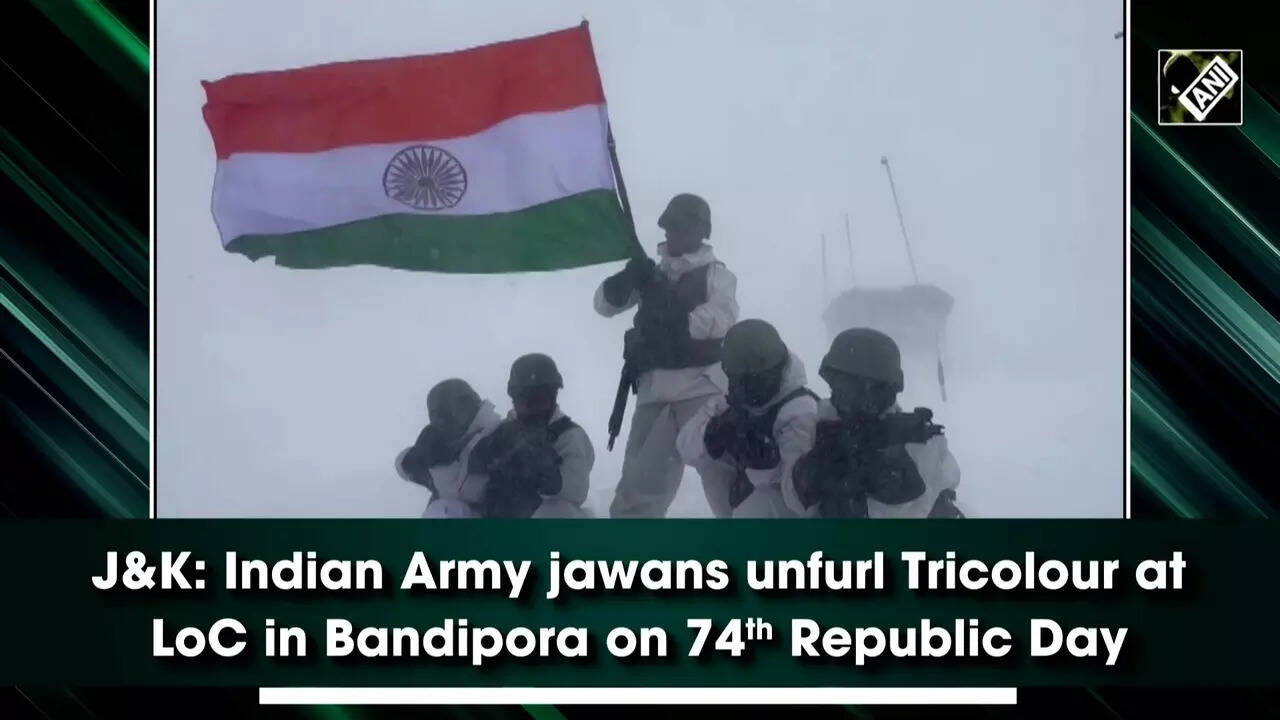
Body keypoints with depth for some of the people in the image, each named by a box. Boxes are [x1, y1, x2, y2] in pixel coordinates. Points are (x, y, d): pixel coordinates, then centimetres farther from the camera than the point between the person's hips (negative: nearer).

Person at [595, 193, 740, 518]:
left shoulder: (715, 274, 4)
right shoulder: (653, 275, 17)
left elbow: (724, 318, -14)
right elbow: (605, 303, 13)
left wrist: (674, 322, -15)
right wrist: (628, 279, -7)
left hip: (701, 387, -5)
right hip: (654, 391, 5)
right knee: (638, 484, 9)